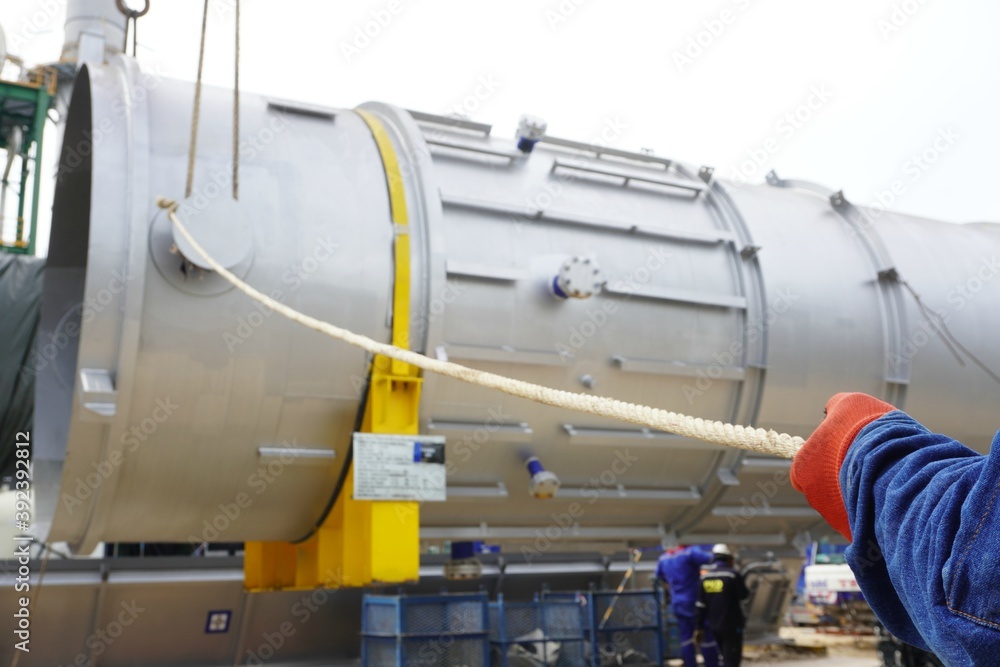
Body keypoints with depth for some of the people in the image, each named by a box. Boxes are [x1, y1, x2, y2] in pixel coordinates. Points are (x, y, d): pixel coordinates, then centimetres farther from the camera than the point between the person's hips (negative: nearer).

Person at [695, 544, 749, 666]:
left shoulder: (705, 576, 3)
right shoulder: (733, 574, -14)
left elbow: (700, 605, 3)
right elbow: (744, 595, -3)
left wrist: (699, 627, 7)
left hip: (714, 625, 6)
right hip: (731, 624, -6)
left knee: (727, 657, 21)